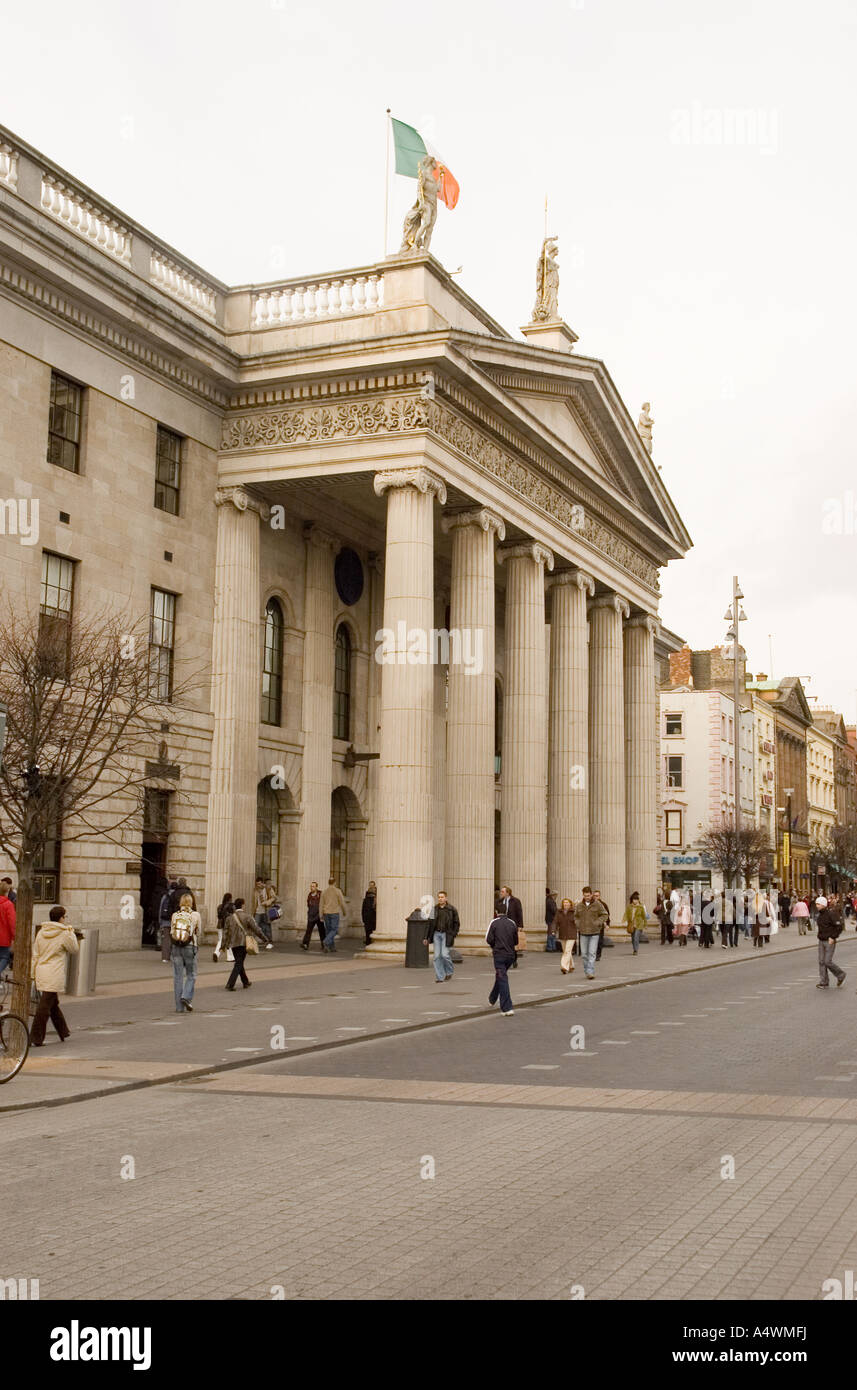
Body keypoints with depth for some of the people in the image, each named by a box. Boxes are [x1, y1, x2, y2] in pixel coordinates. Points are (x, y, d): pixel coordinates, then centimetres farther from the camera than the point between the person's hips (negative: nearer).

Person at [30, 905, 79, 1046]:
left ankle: (63, 1031, 32)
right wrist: (72, 934, 16)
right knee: (45, 1005, -5)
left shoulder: (41, 932, 8)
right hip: (55, 974, -7)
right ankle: (36, 1038, -6)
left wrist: (33, 973, 16)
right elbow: (75, 951, 5)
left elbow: (35, 955, 11)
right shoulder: (64, 934, -9)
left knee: (53, 1003, 19)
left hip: (41, 972, 7)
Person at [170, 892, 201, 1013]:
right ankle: (186, 997, -11)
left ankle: (179, 1007, 7)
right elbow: (198, 933, 6)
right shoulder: (195, 915, -2)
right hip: (190, 947, -2)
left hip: (176, 947, 2)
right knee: (191, 975, 10)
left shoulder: (174, 915, 4)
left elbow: (171, 932, 8)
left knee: (178, 976, 6)